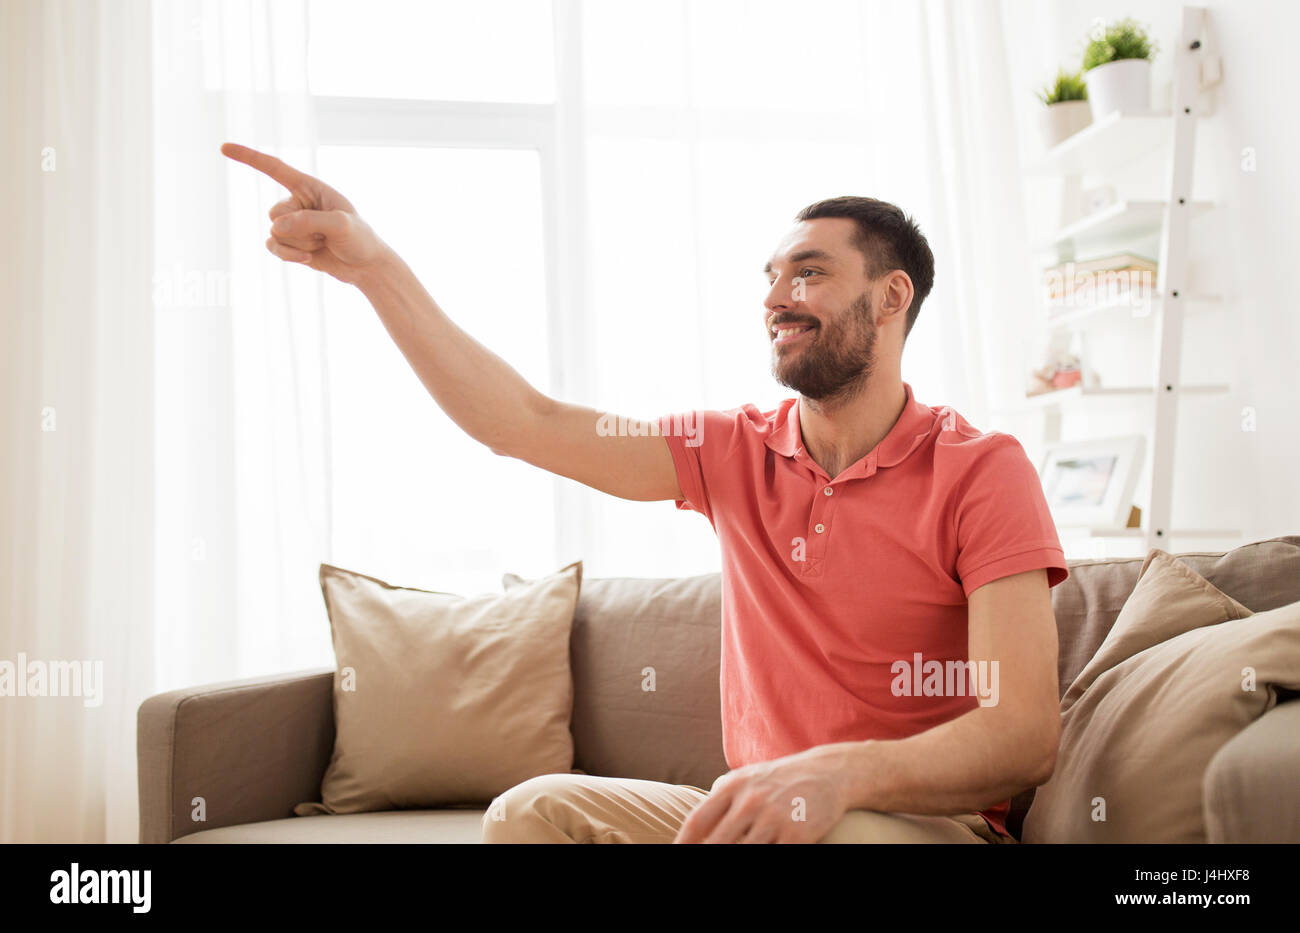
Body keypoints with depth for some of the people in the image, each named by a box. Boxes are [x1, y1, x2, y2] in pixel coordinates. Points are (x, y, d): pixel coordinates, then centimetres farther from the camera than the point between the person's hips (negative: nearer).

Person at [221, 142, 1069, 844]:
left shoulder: (982, 469, -10)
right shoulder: (738, 452, 5)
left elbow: (1026, 736, -18)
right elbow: (528, 423, -2)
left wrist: (837, 775, -36)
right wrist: (376, 268, -7)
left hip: (927, 817, -4)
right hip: (760, 808, 4)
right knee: (533, 810, -18)